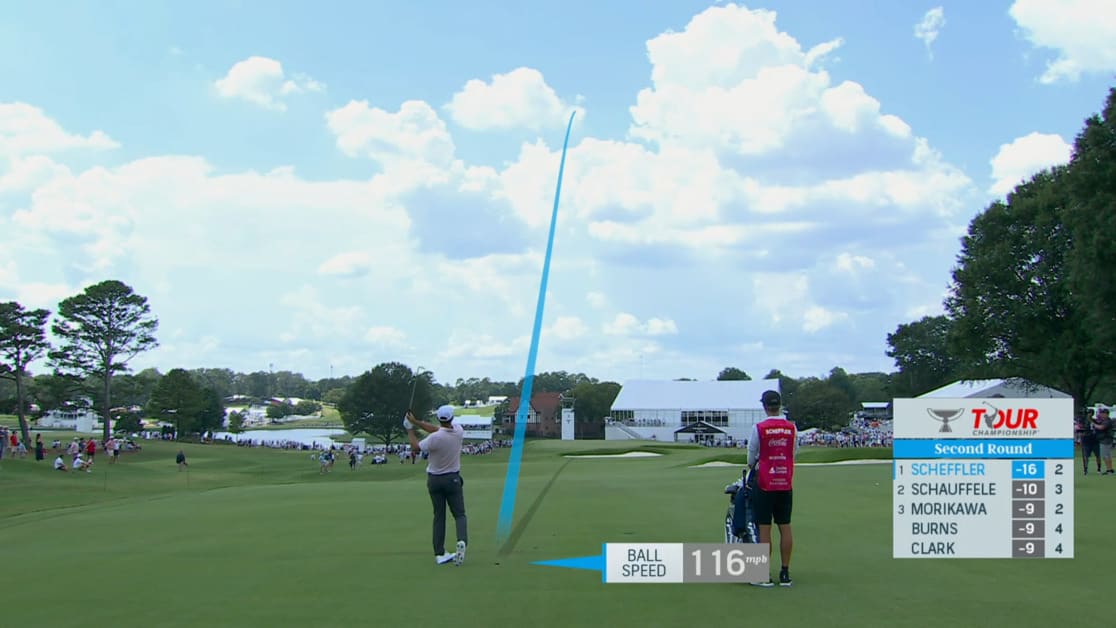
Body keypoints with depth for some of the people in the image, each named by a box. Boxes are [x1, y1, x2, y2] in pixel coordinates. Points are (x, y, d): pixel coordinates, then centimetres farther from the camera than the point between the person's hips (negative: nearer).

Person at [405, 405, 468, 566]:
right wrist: (415, 422, 5)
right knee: (459, 514, 5)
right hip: (453, 479, 1)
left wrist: (410, 430, 11)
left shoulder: (435, 438, -22)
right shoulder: (459, 431, -10)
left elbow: (416, 447, -5)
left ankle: (439, 554, 7)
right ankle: (462, 541, -23)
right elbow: (437, 429, 3)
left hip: (434, 480, -1)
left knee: (439, 516, 8)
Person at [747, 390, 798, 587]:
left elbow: (751, 454, 2)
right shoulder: (792, 428, -1)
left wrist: (752, 466, 23)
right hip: (786, 484, 3)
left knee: (764, 528, 1)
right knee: (785, 527, 8)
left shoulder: (759, 428, -10)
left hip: (765, 484, -3)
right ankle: (785, 574, 13)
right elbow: (794, 452, 9)